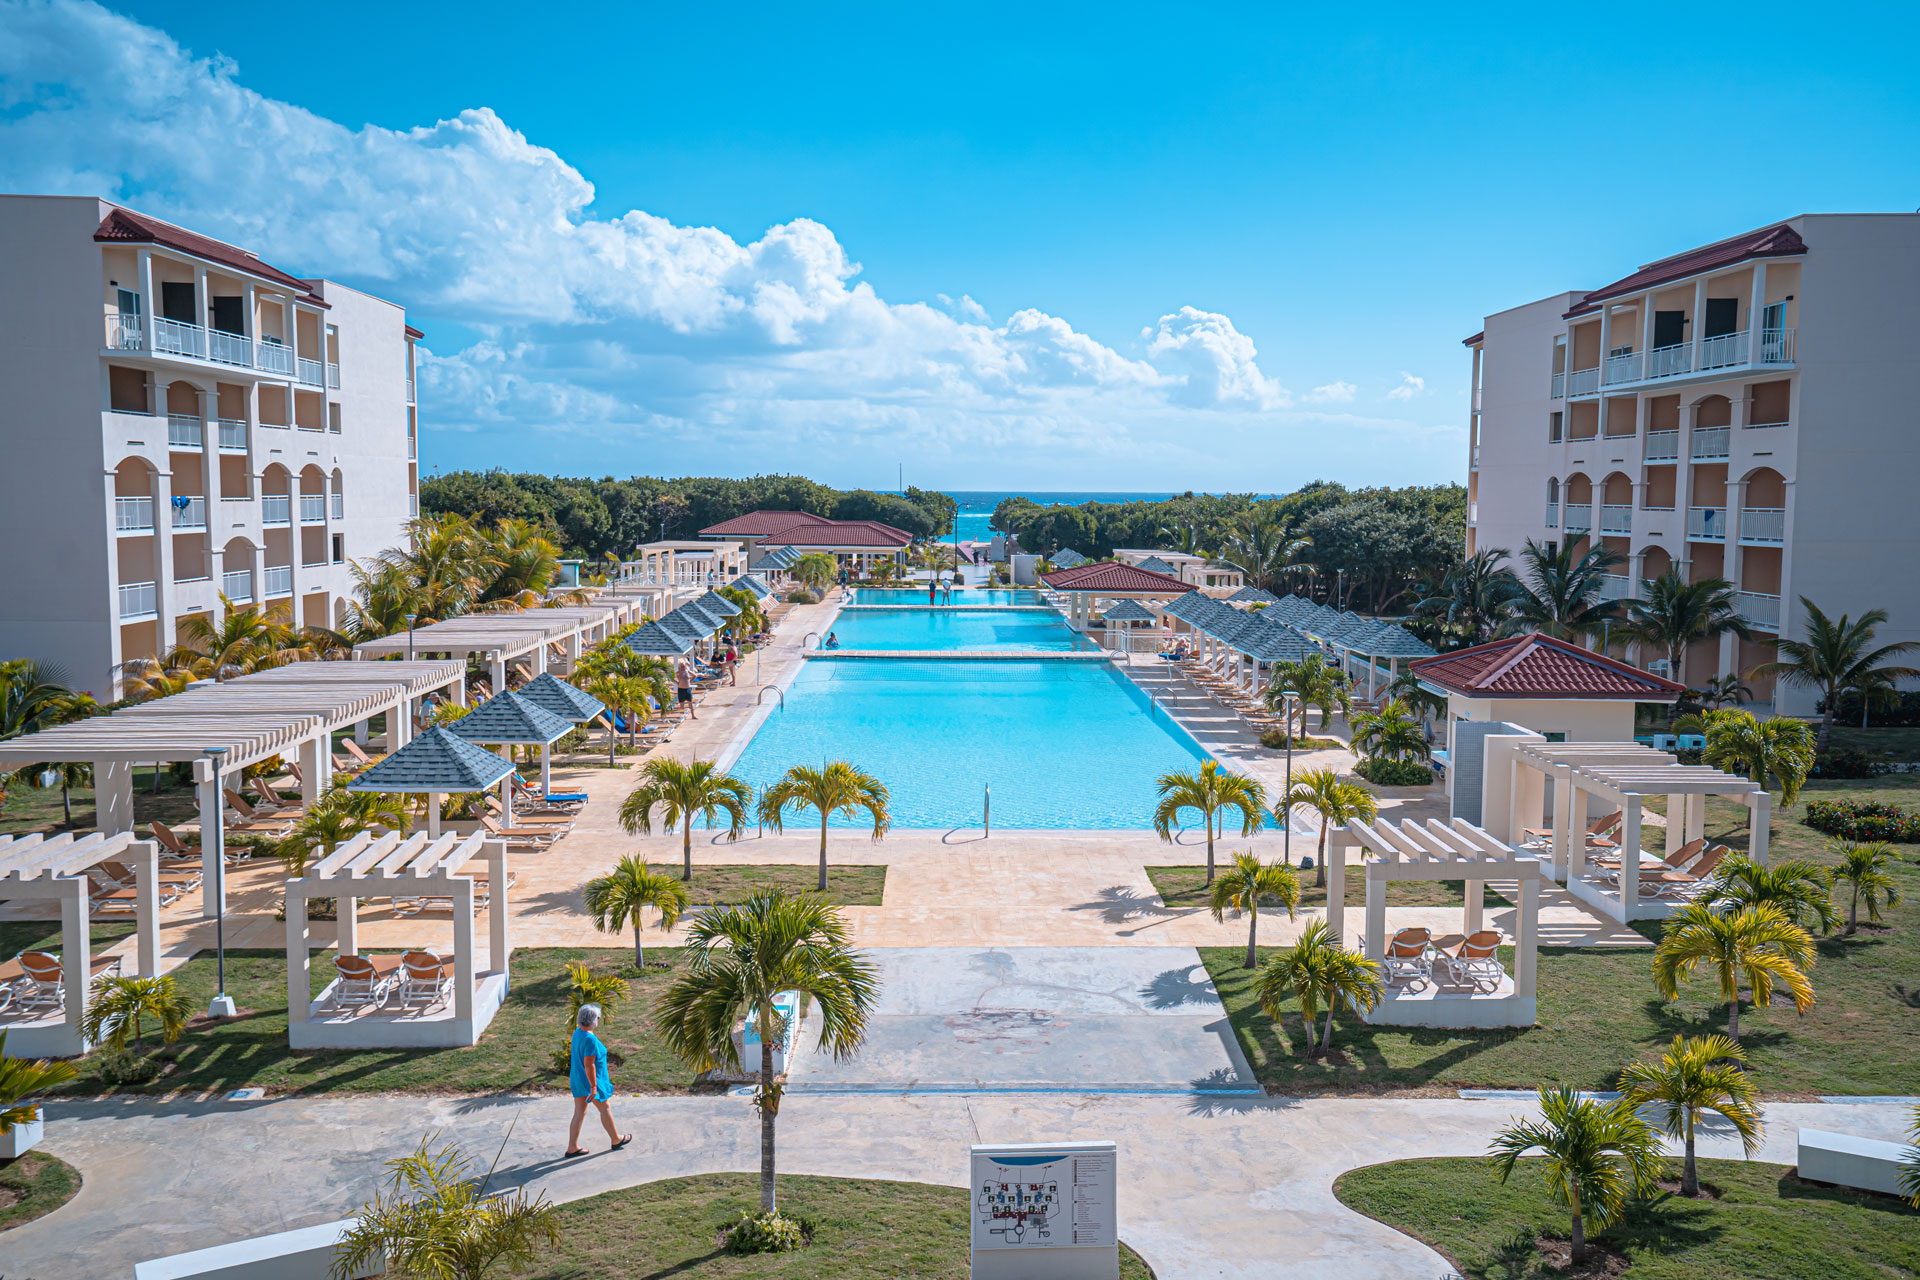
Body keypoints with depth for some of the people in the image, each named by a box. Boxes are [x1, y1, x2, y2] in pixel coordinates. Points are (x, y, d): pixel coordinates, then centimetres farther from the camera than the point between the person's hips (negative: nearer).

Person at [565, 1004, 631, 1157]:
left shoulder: (578, 1032, 1)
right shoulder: (590, 1039, -28)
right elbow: (589, 1065, -27)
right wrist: (593, 1087, -22)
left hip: (578, 1080, 8)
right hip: (590, 1081, -8)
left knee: (579, 1113, 13)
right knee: (605, 1109, 11)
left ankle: (572, 1147, 16)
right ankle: (616, 1139, 27)